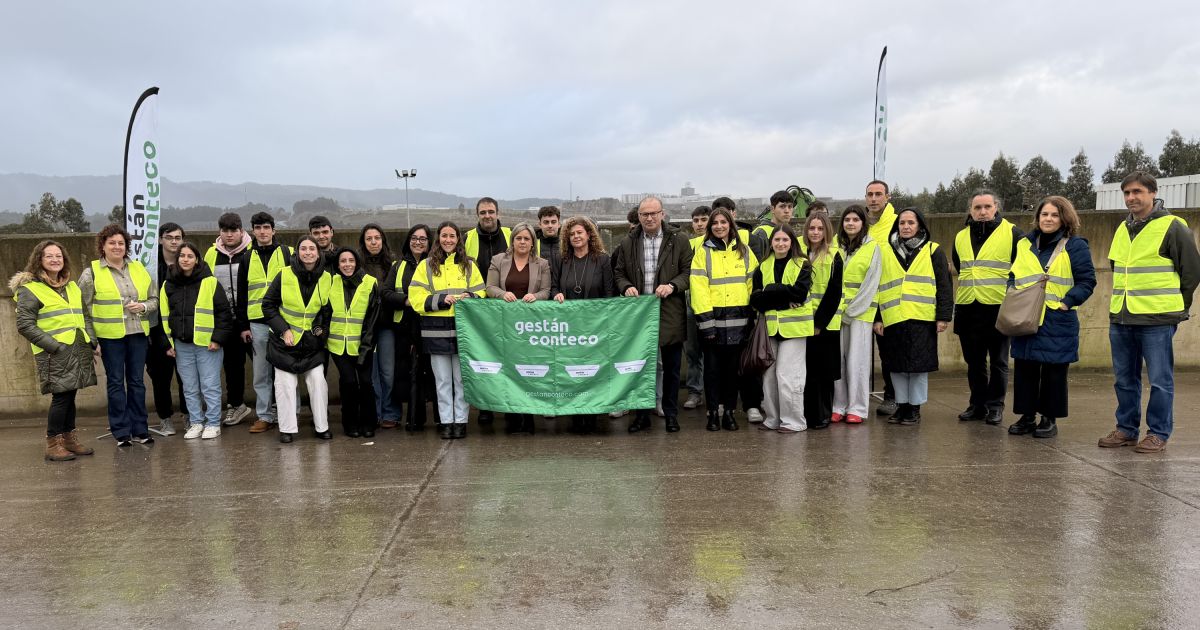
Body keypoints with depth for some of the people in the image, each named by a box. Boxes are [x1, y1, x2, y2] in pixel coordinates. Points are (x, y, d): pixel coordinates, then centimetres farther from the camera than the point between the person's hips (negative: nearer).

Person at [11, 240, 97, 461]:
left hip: (78, 351, 6)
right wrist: (54, 346, -16)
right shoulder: (29, 290, -4)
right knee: (61, 397, -7)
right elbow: (25, 325, -10)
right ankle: (53, 445, 3)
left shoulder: (72, 287, 17)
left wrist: (90, 343, 12)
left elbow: (82, 318, 24)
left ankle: (70, 440, 19)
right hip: (54, 355, -6)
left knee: (69, 396, 10)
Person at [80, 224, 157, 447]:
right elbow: (84, 310, 0)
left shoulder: (139, 269, 10)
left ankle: (139, 430, 16)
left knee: (137, 381, 8)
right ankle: (121, 432, 11)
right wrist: (91, 340, -5)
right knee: (115, 382, 3)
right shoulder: (91, 273, 0)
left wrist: (144, 306, -8)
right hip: (110, 336, -3)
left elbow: (154, 299, 15)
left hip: (138, 334, 3)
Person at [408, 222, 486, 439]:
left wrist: (470, 297, -13)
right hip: (437, 330, 0)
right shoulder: (426, 266, 6)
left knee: (462, 379, 4)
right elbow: (416, 298, -2)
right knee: (443, 380, 5)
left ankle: (461, 421, 12)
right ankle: (446, 421, 12)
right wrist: (442, 299, -14)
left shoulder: (469, 265, 11)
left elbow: (481, 294, 8)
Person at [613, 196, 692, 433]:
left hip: (670, 313, -2)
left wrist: (672, 286, -16)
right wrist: (626, 287, -7)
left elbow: (688, 270, 1)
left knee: (671, 367, 7)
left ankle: (671, 414, 19)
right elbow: (619, 273, 13)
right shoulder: (628, 243, 8)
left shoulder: (679, 240, 1)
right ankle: (642, 414, 18)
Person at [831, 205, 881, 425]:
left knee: (857, 359, -3)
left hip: (861, 312, -3)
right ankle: (839, 406, 10)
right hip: (836, 311, 3)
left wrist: (851, 311, -8)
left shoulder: (872, 247, 0)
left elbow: (870, 284, -4)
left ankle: (856, 409, 3)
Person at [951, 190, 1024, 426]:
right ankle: (977, 404, 21)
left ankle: (995, 406, 13)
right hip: (968, 309, 5)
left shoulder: (1012, 234, -2)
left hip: (999, 308, -4)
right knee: (974, 361, 11)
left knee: (998, 361, 4)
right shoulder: (961, 238, 12)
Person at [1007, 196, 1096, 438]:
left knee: (1054, 371, 4)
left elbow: (1087, 281, -2)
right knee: (1024, 369, 7)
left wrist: (1068, 301, -14)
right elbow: (1013, 277, 18)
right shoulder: (1024, 243, 12)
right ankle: (1027, 416, 18)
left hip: (1058, 321, -4)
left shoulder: (1075, 246, -1)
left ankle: (1050, 418, 15)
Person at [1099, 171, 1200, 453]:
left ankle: (1158, 434, 10)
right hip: (1120, 317, 7)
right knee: (1124, 379, 12)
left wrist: (1174, 306, 3)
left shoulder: (1172, 227, -6)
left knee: (1160, 380, 1)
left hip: (1157, 319, -6)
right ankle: (1126, 429, 22)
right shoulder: (1122, 229, 13)